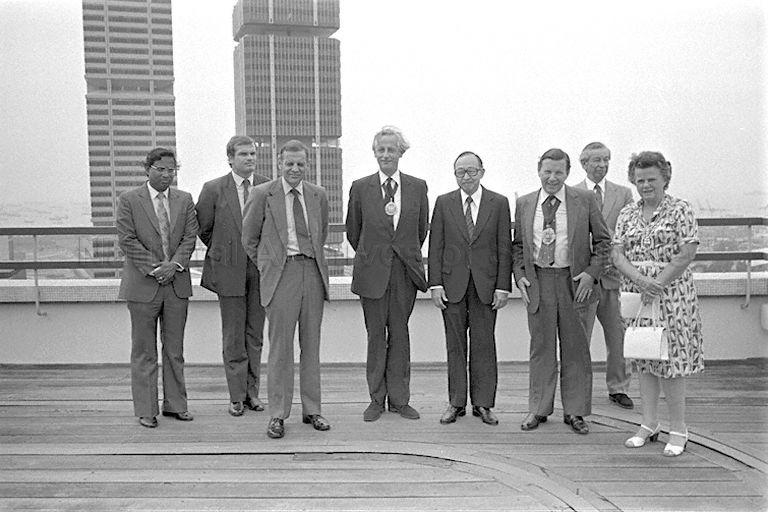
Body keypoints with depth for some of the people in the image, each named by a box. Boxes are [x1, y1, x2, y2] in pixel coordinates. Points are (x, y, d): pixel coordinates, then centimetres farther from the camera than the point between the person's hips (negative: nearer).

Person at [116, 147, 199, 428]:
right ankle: (145, 410, 12)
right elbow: (127, 240, -7)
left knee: (174, 349, 10)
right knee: (144, 351, 4)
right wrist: (153, 268, -14)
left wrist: (174, 264, -12)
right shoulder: (128, 200, -1)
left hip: (177, 282, 3)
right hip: (143, 284, -3)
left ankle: (175, 404, 20)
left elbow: (190, 237, 3)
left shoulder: (184, 200, 9)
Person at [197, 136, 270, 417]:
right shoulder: (214, 189, -3)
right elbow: (202, 228, 6)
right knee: (233, 336, 4)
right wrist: (222, 252, 10)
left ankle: (252, 392, 20)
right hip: (229, 270, -2)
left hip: (260, 268, 2)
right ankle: (237, 396, 13)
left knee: (255, 334, 9)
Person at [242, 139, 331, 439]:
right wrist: (266, 267, 7)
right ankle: (277, 415, 9)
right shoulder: (262, 194, 0)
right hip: (280, 274, -3)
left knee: (311, 346, 9)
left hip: (313, 272, 4)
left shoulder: (319, 195, 10)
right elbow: (249, 239, 7)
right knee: (280, 347, -1)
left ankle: (311, 411, 19)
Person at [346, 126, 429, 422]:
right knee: (376, 334, 5)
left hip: (405, 270, 1)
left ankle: (399, 399, 17)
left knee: (400, 334, 7)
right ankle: (376, 399, 16)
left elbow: (422, 230, 12)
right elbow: (353, 231, 10)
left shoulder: (417, 187, 3)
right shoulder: (361, 188, 0)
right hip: (372, 272, -1)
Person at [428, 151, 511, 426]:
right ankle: (456, 403, 15)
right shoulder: (443, 203, 6)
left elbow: (504, 248, 1)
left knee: (484, 344, 4)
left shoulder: (499, 203, 4)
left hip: (486, 285, 0)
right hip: (452, 284, 1)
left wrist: (503, 286, -5)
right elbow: (435, 246, 4)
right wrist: (435, 284, -3)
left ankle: (483, 404, 14)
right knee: (455, 344, 6)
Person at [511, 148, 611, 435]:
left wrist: (591, 273, -7)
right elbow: (517, 245, 13)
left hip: (574, 281, -1)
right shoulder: (524, 204, 7)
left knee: (575, 349, 5)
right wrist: (519, 276, 0)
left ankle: (575, 412, 17)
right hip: (537, 281, 1)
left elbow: (603, 240, 5)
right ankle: (538, 409, 19)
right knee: (541, 346, 8)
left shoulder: (585, 201, 1)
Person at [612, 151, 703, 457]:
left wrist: (657, 285, -16)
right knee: (643, 360, 9)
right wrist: (640, 280, -15)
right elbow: (617, 255, 3)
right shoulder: (627, 215, 11)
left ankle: (678, 430, 8)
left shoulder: (680, 211, -2)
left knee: (671, 360, -4)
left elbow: (687, 254, -10)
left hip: (671, 295, -5)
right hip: (635, 294, 5)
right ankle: (650, 425, 19)